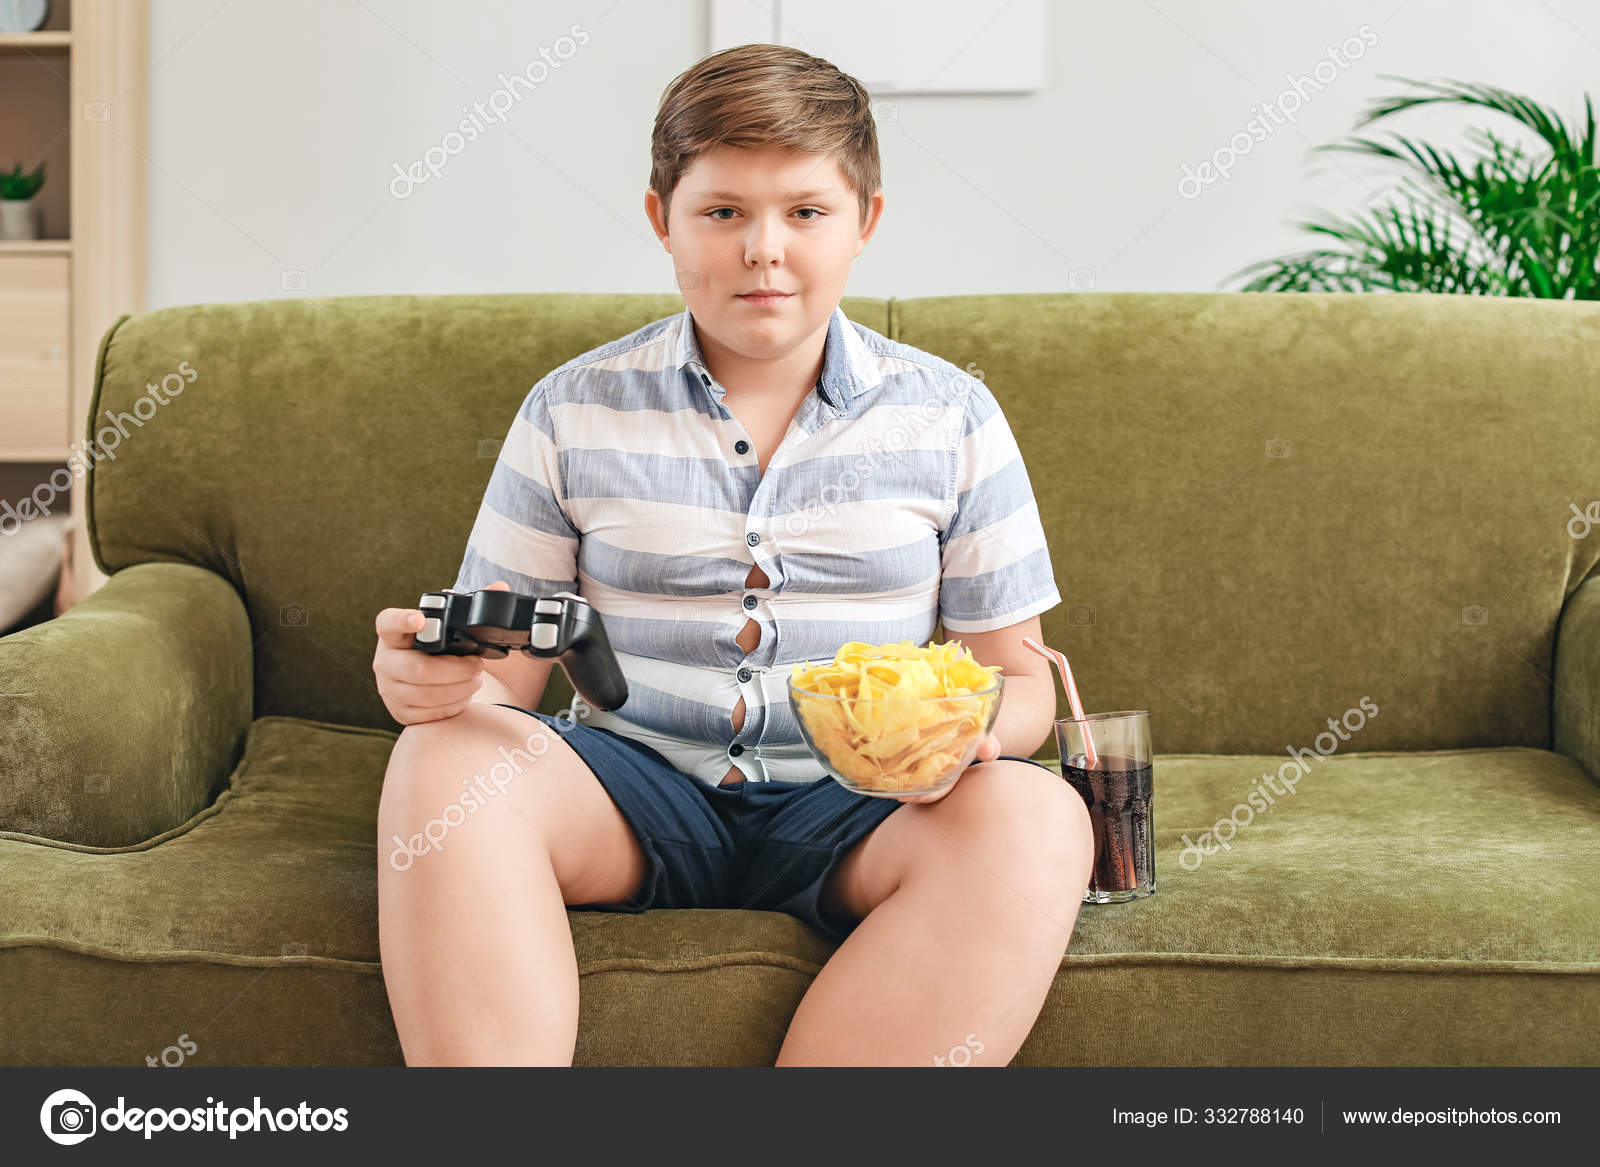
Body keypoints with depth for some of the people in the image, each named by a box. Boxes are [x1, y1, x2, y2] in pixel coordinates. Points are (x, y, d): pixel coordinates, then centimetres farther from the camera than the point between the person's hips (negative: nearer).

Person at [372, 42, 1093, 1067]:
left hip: (854, 805, 0)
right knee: (444, 760, -29)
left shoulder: (950, 418, 7)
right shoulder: (574, 412, 8)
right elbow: (505, 671, 8)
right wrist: (440, 679, -18)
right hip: (633, 786, 0)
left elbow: (1023, 680, 9)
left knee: (1038, 818, -31)